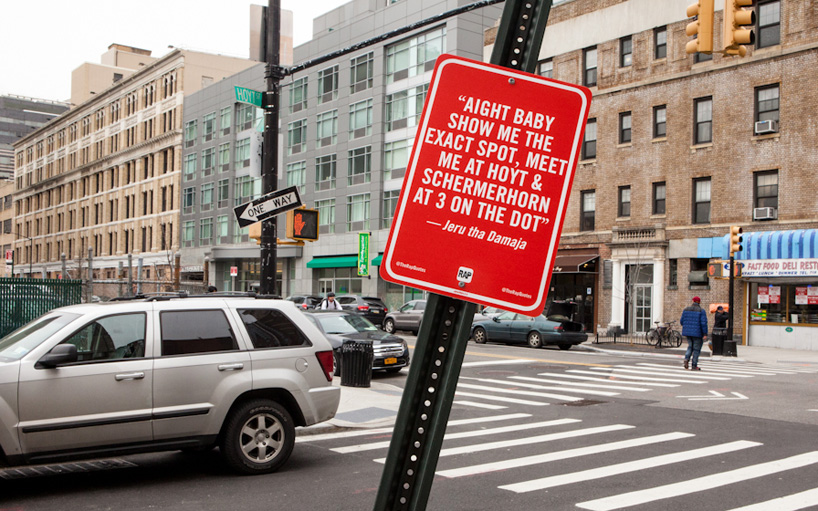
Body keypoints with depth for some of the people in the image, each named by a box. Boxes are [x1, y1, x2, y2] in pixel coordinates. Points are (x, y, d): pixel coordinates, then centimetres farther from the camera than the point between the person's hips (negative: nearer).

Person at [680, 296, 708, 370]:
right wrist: (705, 334, -11)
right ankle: (694, 366, 7)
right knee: (696, 349, 6)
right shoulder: (701, 311, -8)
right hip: (697, 333, -4)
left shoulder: (686, 309, 3)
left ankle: (686, 358, -6)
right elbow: (704, 323, -14)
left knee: (690, 346, 19)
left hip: (687, 332, 4)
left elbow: (682, 321, 6)